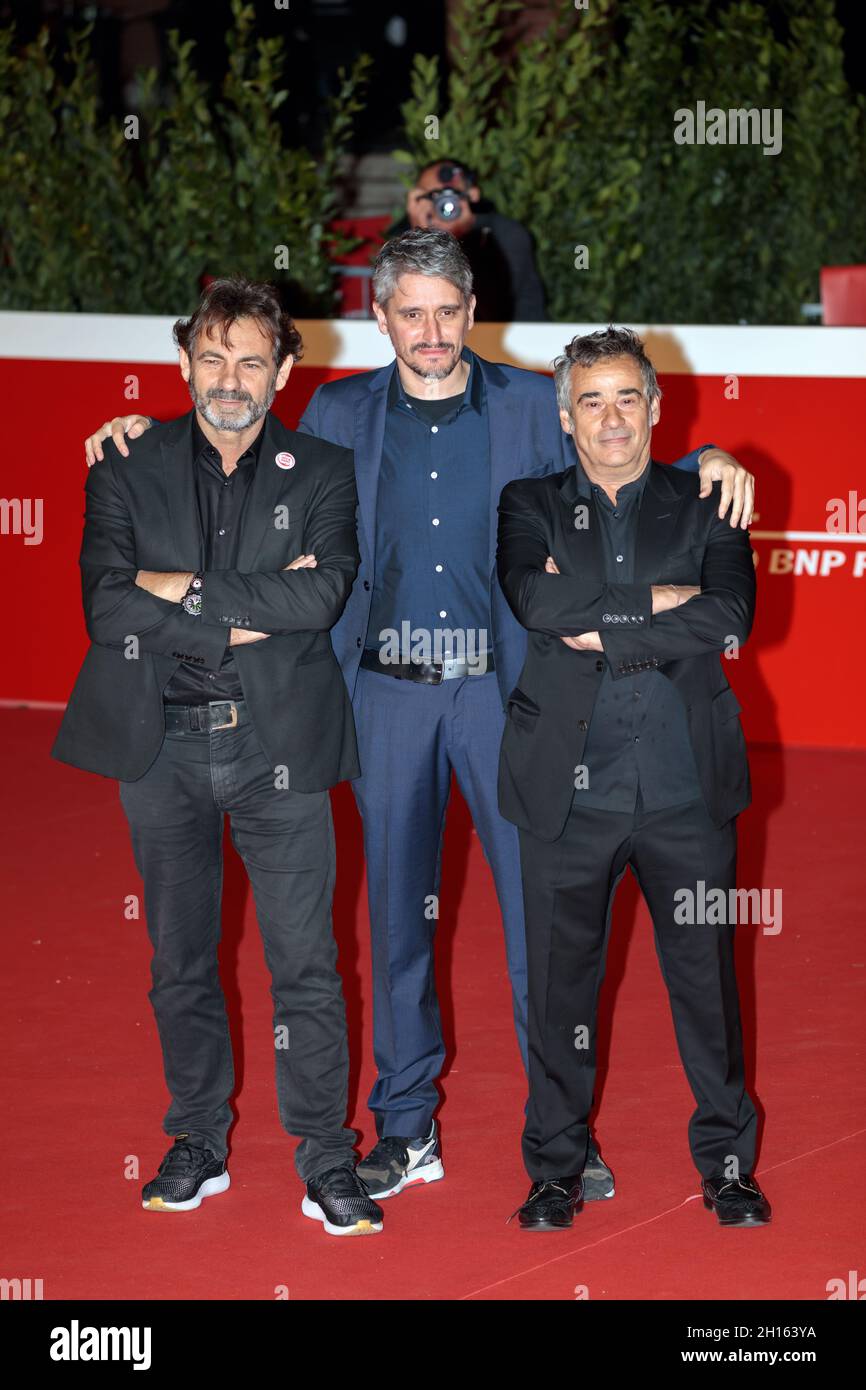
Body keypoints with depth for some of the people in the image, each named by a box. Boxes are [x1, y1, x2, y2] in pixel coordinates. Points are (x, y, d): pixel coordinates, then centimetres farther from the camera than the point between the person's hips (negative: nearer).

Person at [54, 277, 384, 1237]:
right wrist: (247, 614, -14)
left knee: (305, 962, -2)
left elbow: (323, 593, -14)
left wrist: (186, 590, -14)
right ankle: (198, 1146, 25)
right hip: (162, 744, 2)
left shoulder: (322, 473, 2)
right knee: (180, 958, 12)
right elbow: (107, 607, -10)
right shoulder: (128, 470, 3)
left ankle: (326, 1161, 7)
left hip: (278, 743, -2)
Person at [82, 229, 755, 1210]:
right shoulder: (339, 416, 8)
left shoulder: (533, 408, 4)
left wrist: (707, 464, -10)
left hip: (502, 688, -1)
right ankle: (405, 1128, 19)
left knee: (538, 904, -2)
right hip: (389, 693, 1)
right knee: (397, 910, 8)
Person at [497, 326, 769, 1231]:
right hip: (569, 787, 0)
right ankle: (556, 1168, 17)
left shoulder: (704, 508, 8)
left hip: (687, 785, 0)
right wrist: (657, 600, -12)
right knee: (561, 979, 5)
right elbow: (537, 600, -12)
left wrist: (600, 630, -11)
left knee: (706, 975, 5)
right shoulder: (530, 507, 9)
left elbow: (729, 619, -9)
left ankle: (728, 1164, 18)